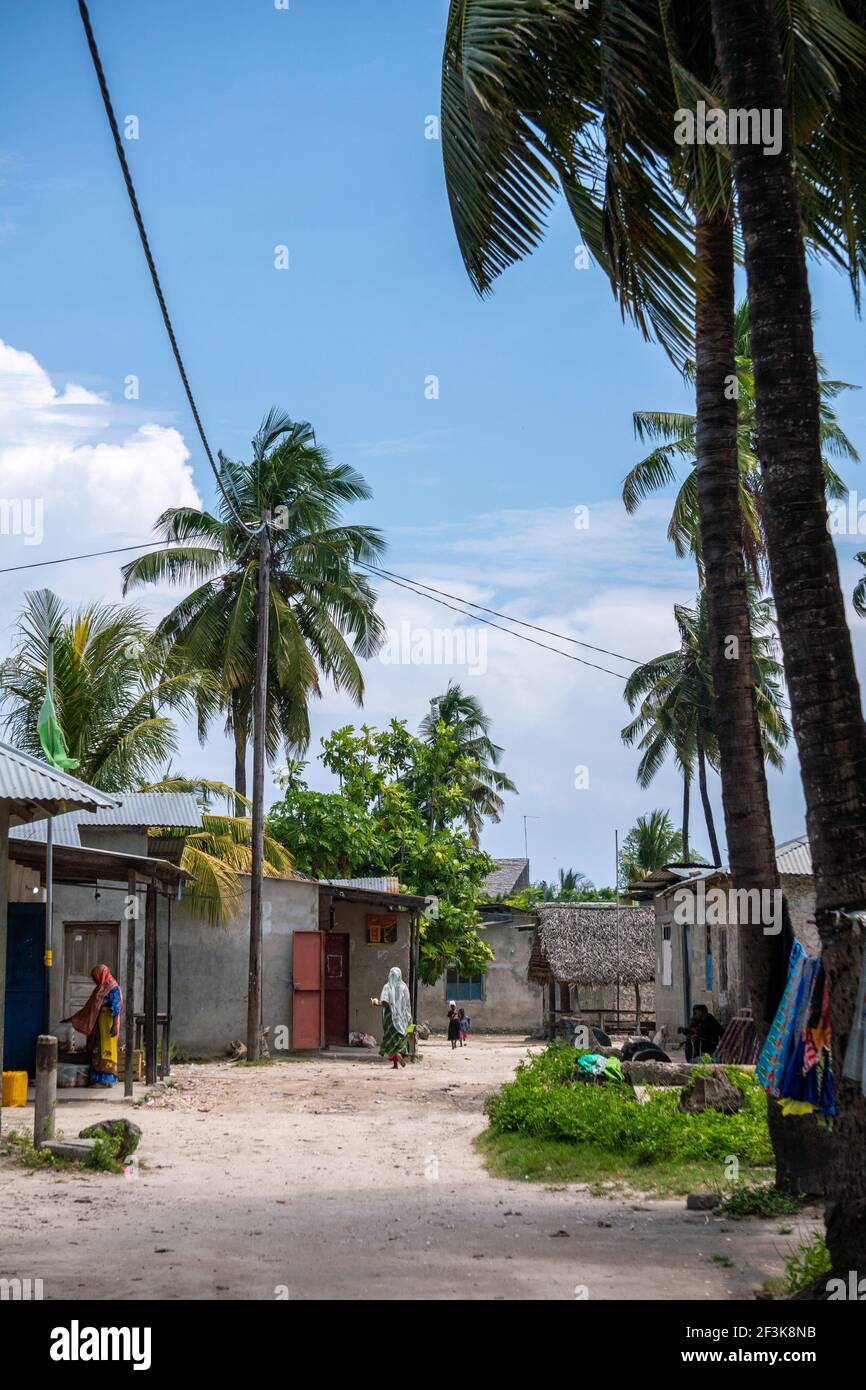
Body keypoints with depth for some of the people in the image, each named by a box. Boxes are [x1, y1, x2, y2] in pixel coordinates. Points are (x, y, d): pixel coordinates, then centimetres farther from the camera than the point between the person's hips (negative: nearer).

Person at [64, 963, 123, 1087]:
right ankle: (97, 1079, 6)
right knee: (96, 1050, 5)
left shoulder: (113, 988, -7)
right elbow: (88, 1008, 21)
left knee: (105, 1050, -9)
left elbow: (116, 1008, -15)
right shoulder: (99, 989, 18)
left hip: (107, 1024, -8)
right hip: (97, 1024, 8)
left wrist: (115, 1026, -24)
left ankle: (106, 1080, -9)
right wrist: (71, 1019, 21)